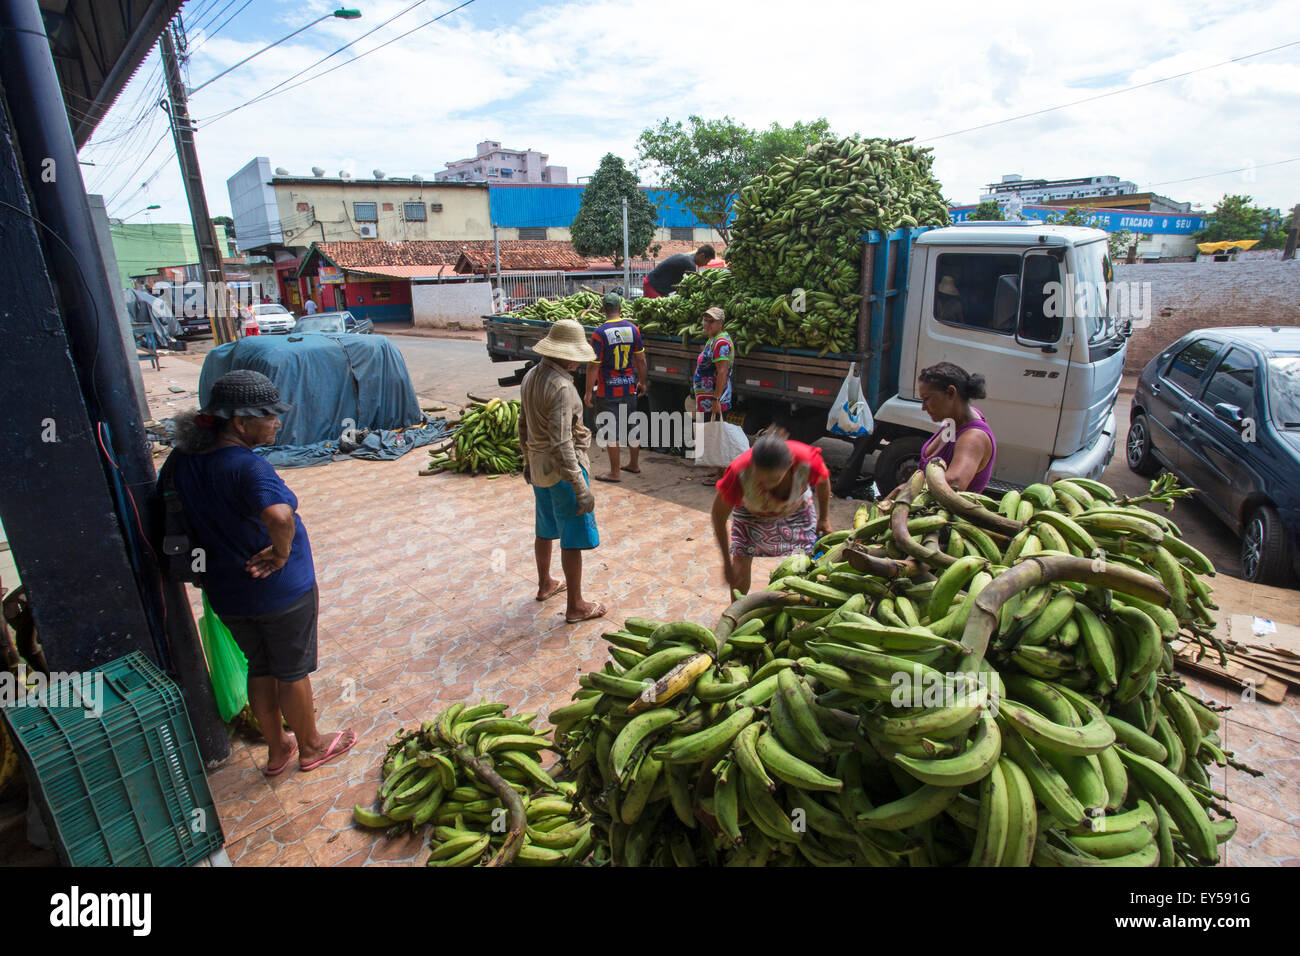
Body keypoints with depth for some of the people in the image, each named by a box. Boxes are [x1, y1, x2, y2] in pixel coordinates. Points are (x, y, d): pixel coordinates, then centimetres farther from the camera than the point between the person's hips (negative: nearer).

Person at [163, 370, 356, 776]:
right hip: (281, 590, -7)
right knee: (292, 671, 14)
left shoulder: (181, 458, -3)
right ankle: (310, 746, 36)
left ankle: (276, 748, 41)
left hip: (226, 593, 7)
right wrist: (282, 551, -28)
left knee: (260, 667, 24)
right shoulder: (247, 466, -29)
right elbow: (280, 516, -48)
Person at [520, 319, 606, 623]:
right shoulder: (561, 387, -25)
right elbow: (561, 443, -29)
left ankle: (545, 584, 43)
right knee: (573, 538, 3)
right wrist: (581, 489, -26)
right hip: (561, 469, -9)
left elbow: (523, 426, 14)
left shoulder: (531, 376, 4)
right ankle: (575, 607, 14)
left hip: (538, 464, 9)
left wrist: (528, 461, 26)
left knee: (545, 529, 24)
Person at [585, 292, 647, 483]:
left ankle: (615, 473, 11)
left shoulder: (599, 333, -14)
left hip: (608, 390, -5)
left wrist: (588, 392, -6)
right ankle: (634, 464, 32)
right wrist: (642, 382, 19)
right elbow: (641, 360, 6)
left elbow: (594, 366, -14)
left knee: (611, 431, 3)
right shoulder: (633, 329, -1)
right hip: (629, 387, 5)